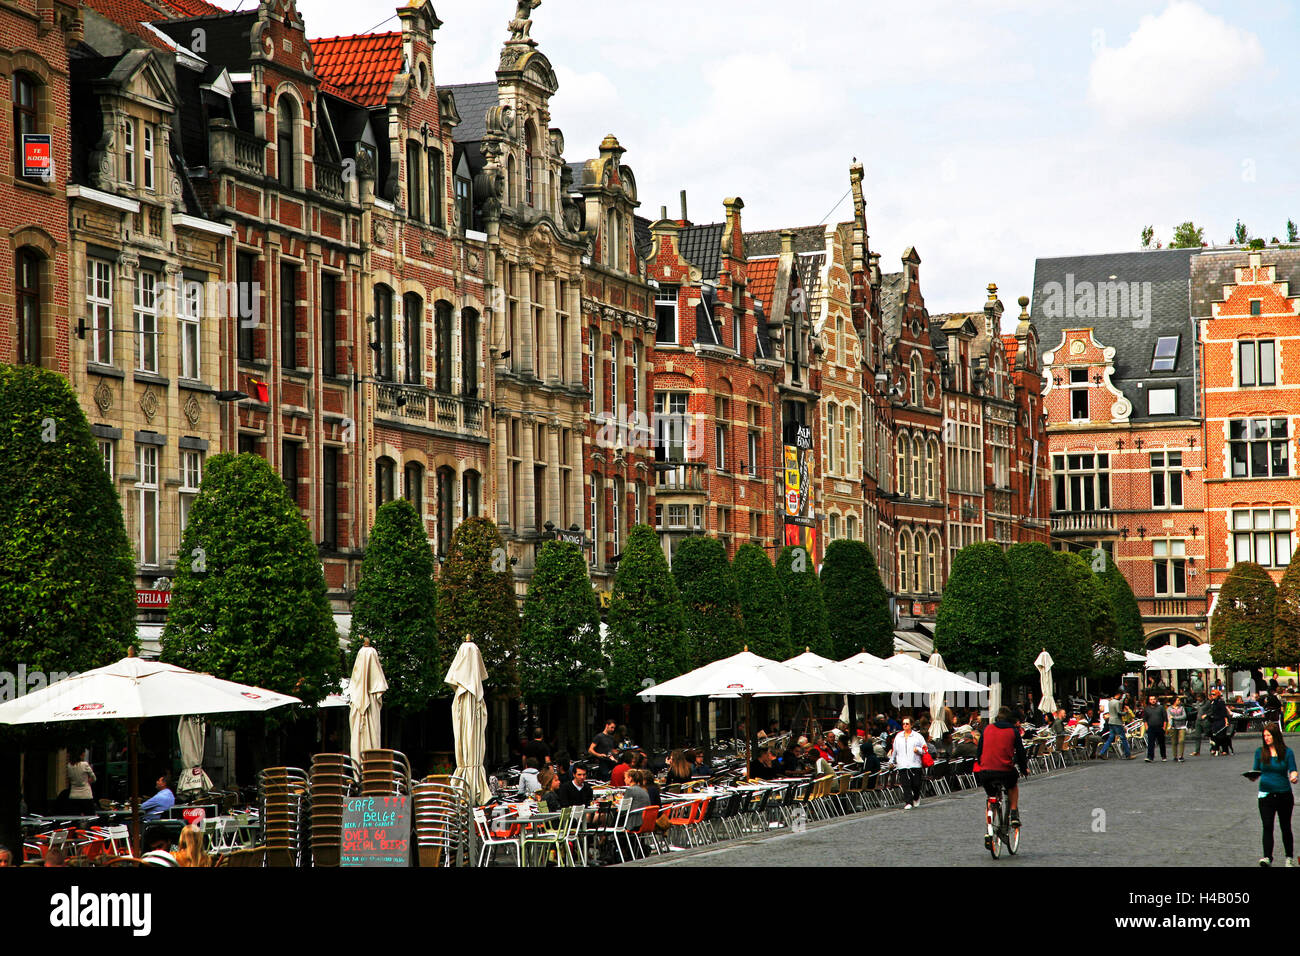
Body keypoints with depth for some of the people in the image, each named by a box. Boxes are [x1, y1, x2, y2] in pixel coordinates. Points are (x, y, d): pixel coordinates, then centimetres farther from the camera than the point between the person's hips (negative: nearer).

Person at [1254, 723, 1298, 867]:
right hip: (1266, 794, 1)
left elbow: (1292, 770, -6)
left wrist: (1294, 776, -28)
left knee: (1286, 827, 11)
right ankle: (1267, 857, -17)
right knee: (1267, 827, -12)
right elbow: (1257, 770, 9)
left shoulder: (1287, 752, -1)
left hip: (1284, 794, -1)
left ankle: (1289, 857, 26)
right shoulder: (1260, 752, 4)